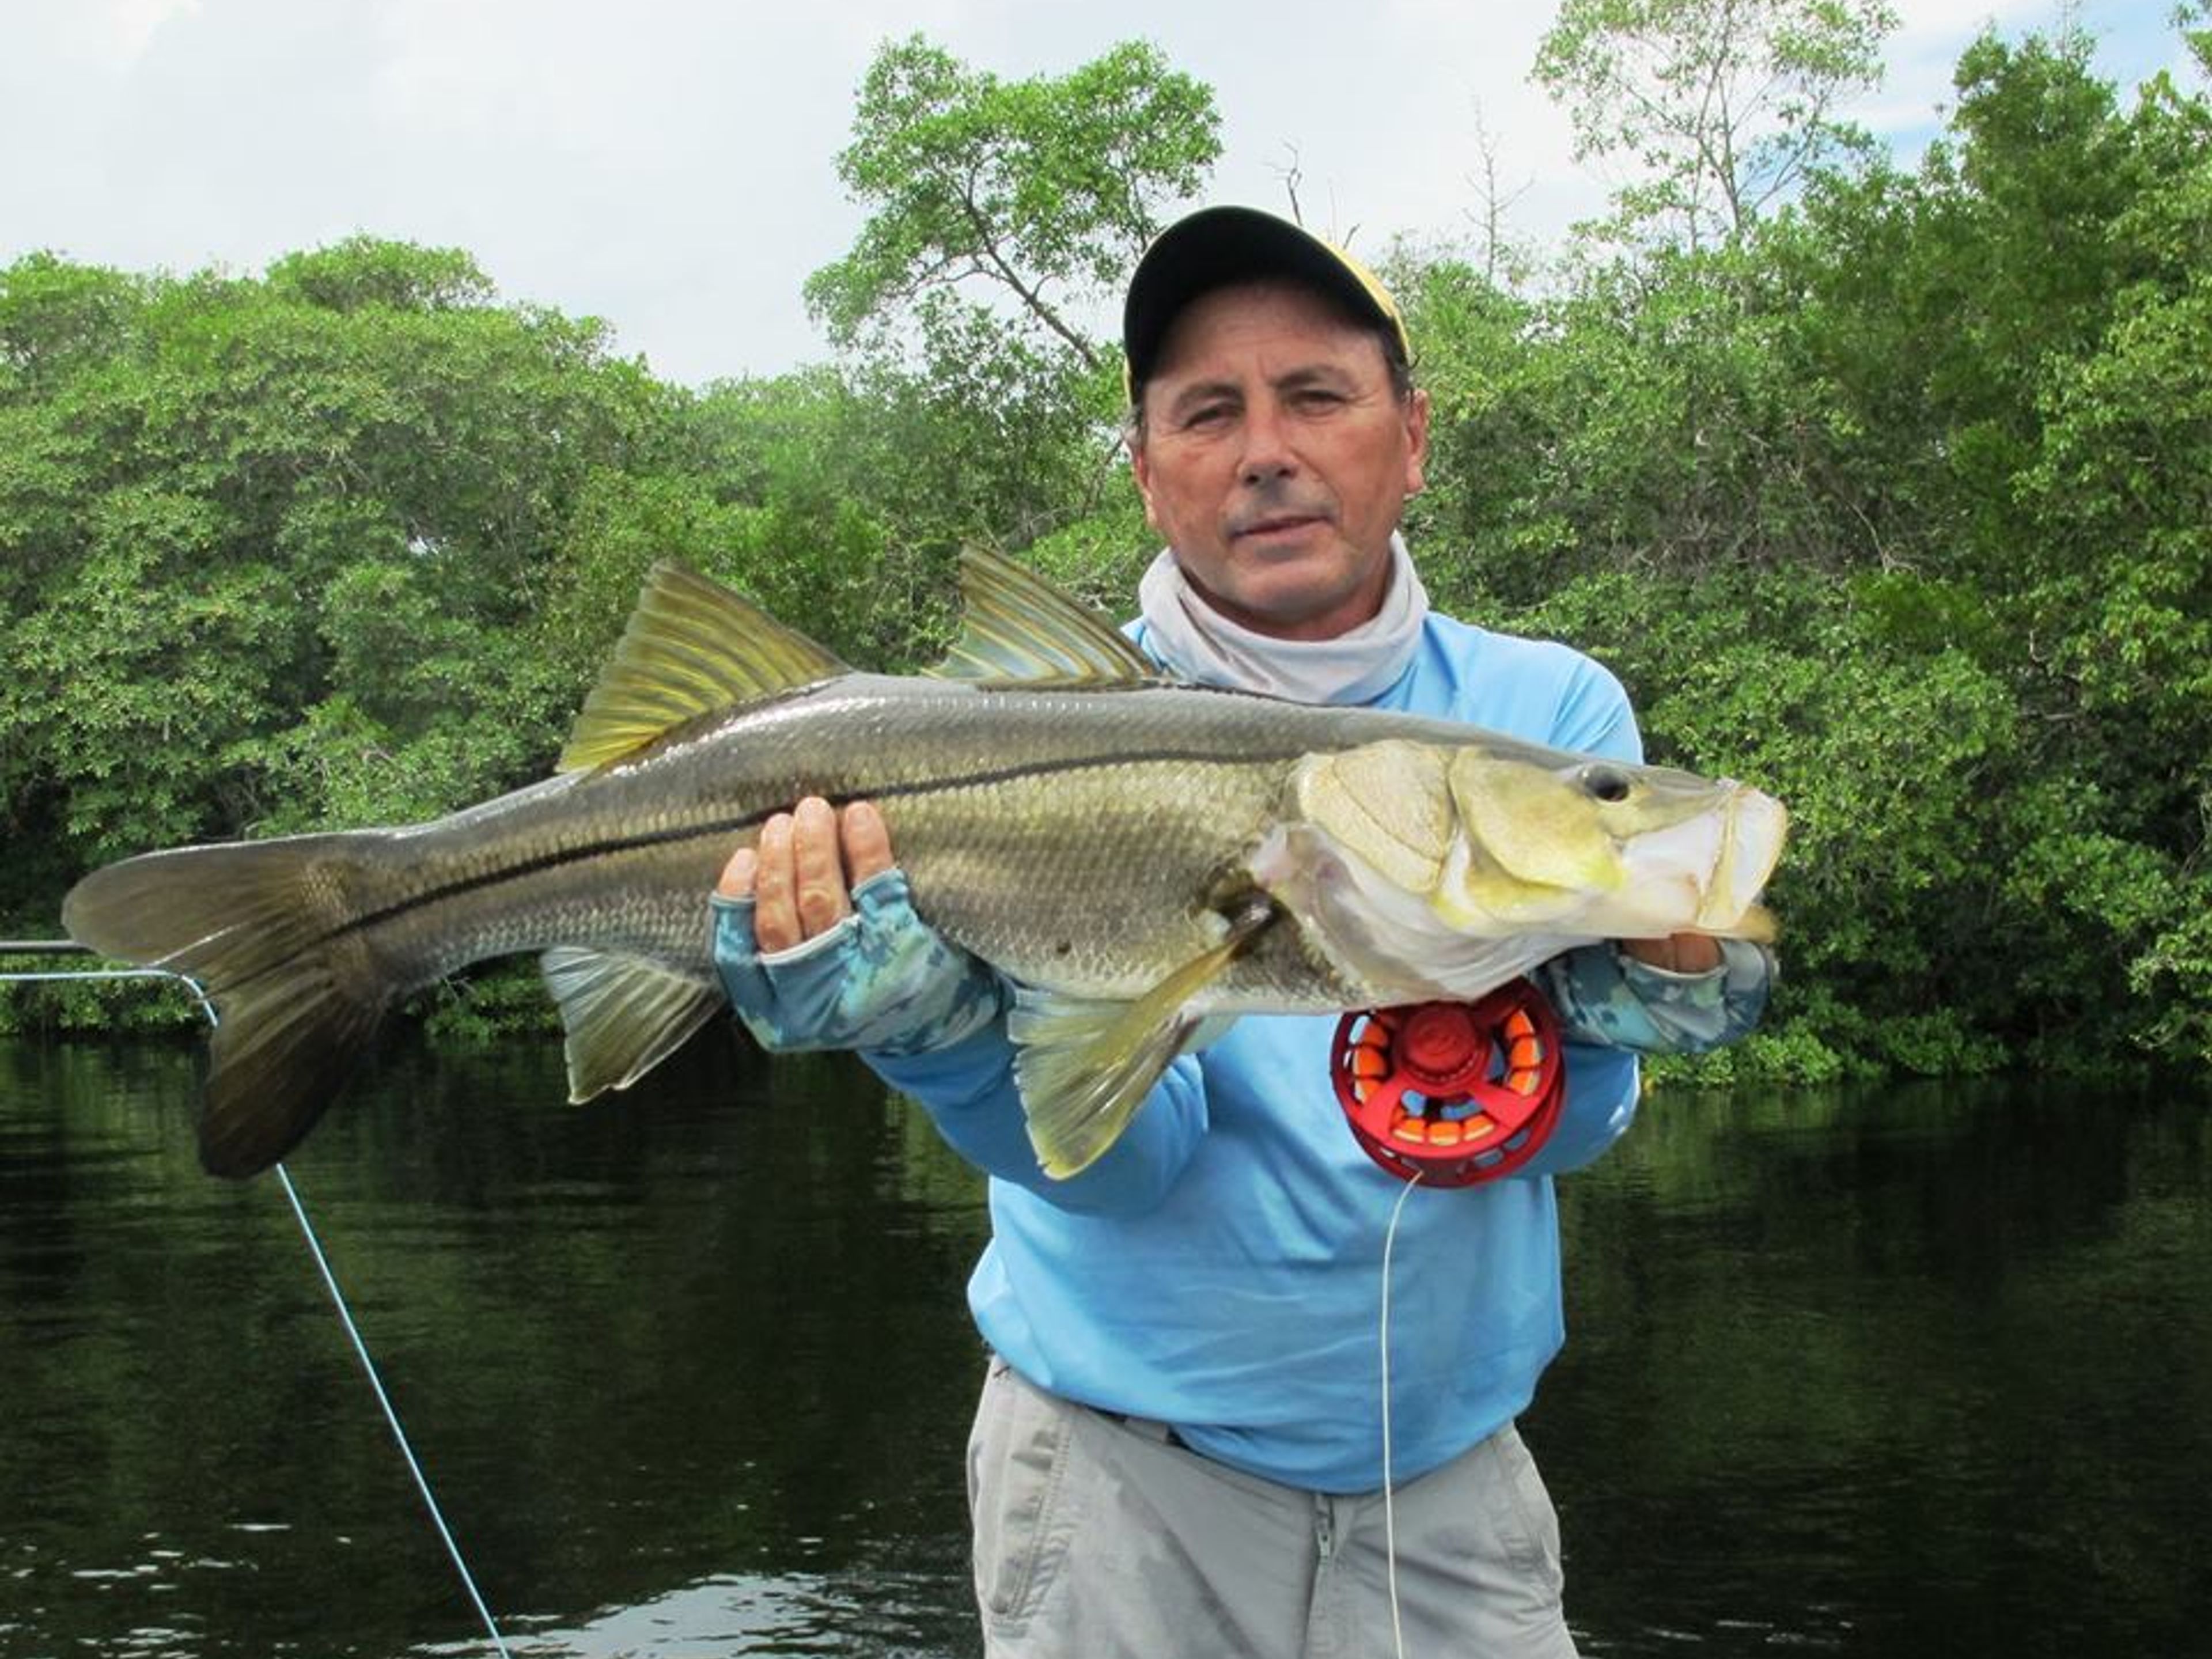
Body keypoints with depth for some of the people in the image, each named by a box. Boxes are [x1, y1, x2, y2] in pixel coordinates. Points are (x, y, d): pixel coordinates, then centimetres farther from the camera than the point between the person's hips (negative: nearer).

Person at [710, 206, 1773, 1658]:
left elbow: (1561, 1130, -13)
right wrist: (946, 1034, -40)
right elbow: (1125, 1152, -21)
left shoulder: (1551, 713, -4)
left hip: (1450, 1471, 2)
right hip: (1129, 1473, -1)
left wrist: (1587, 1007, -34)